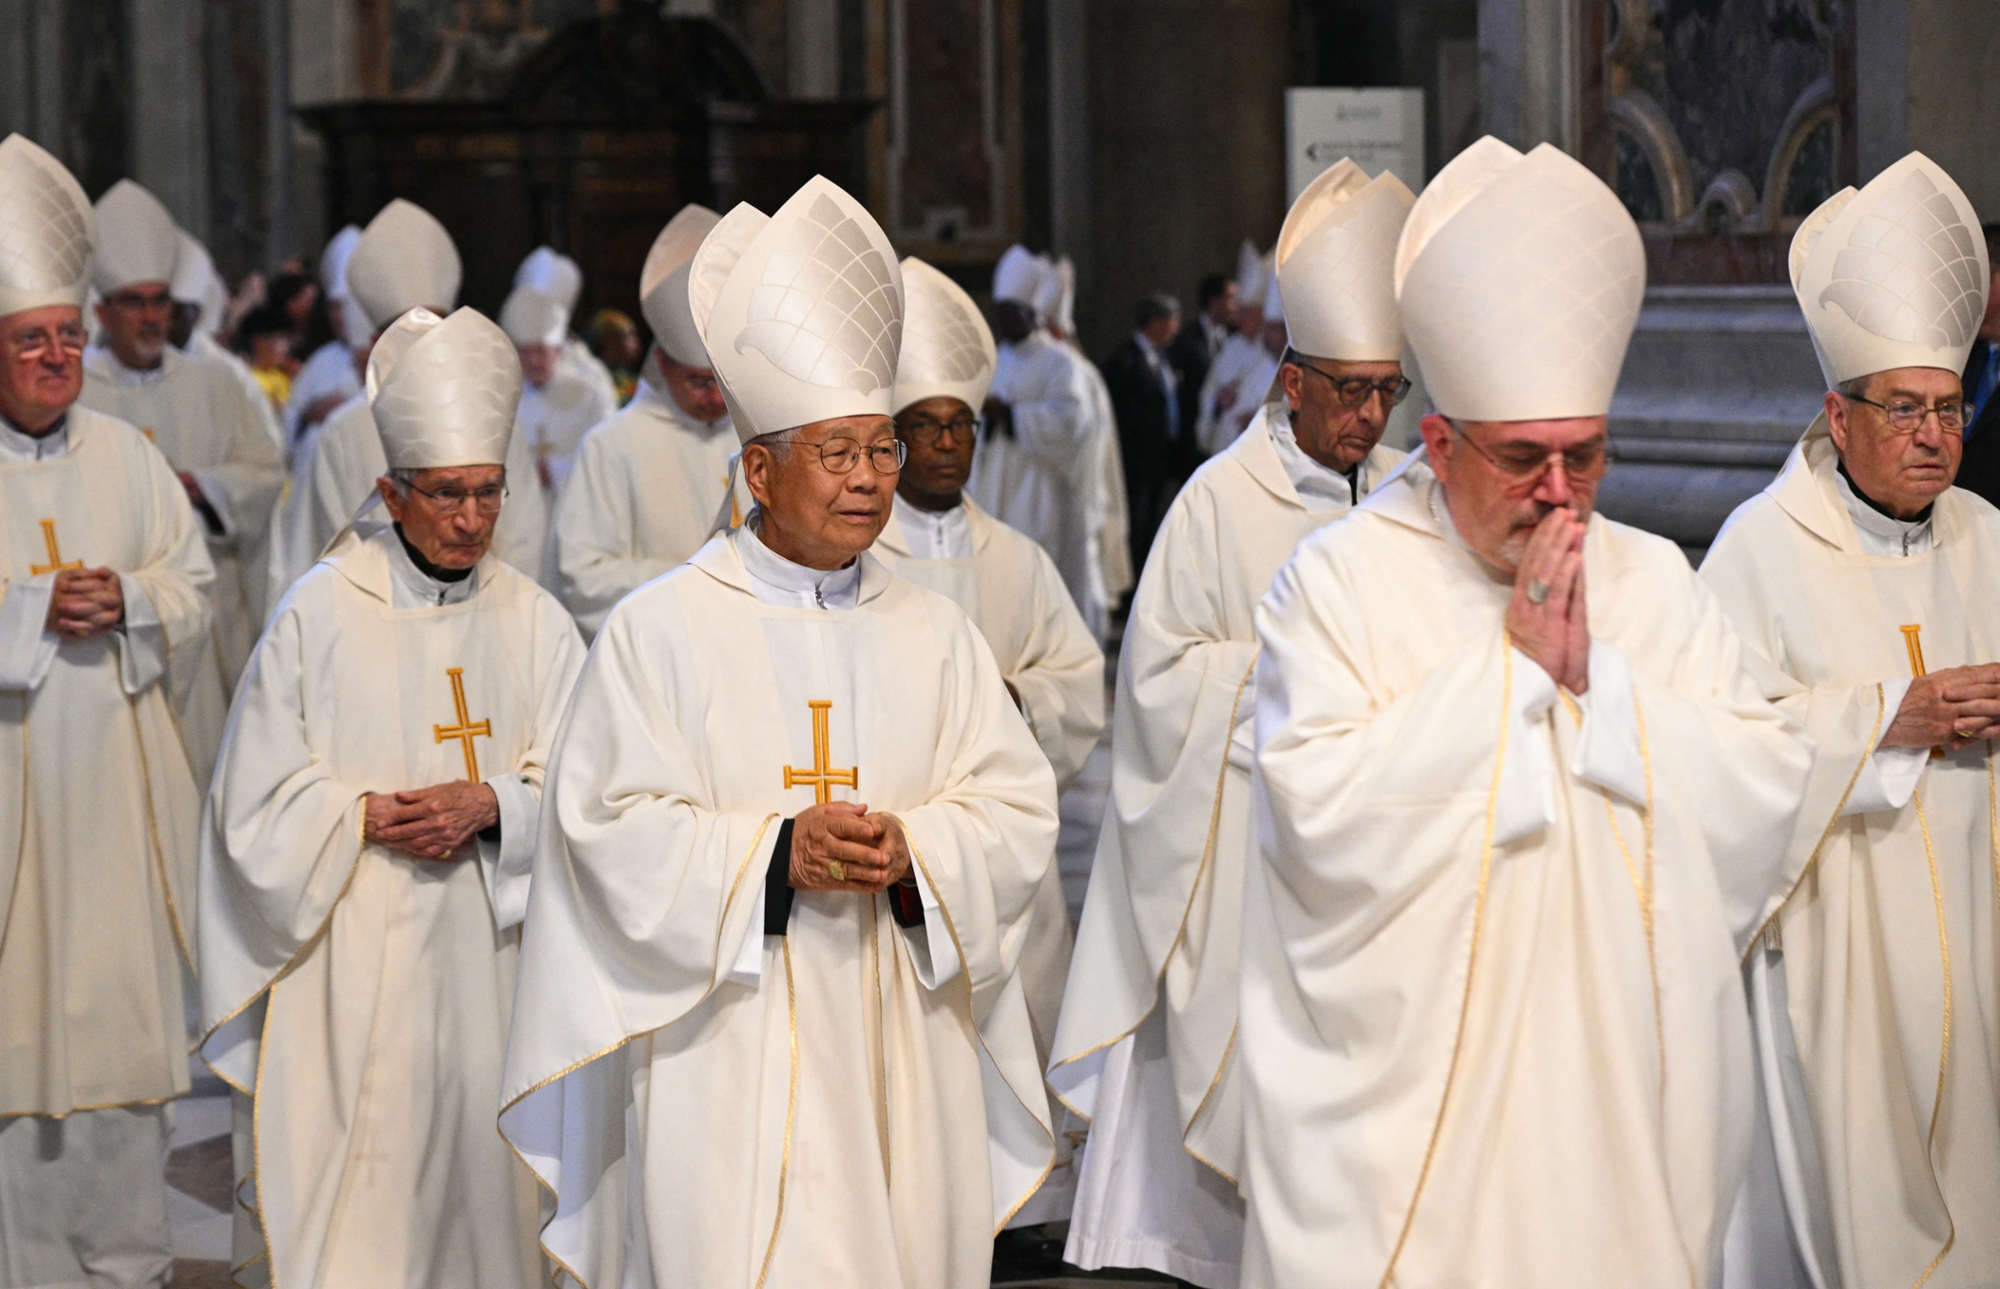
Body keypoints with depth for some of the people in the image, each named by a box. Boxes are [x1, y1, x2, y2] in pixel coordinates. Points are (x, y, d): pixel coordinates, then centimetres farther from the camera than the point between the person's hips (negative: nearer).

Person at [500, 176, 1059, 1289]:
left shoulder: (936, 635, 12)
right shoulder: (662, 630, 1)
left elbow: (1017, 808, 6)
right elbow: (617, 830, -6)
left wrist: (913, 857, -14)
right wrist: (774, 857, -18)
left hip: (904, 1060, 4)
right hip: (732, 1065, -4)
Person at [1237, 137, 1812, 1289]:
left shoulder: (1655, 581, 9)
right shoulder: (1342, 580, -3)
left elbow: (1769, 795, 0)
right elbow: (1322, 809, -17)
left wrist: (1599, 677, -11)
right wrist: (1514, 663, -14)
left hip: (1623, 1091, 3)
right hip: (1406, 1097, -3)